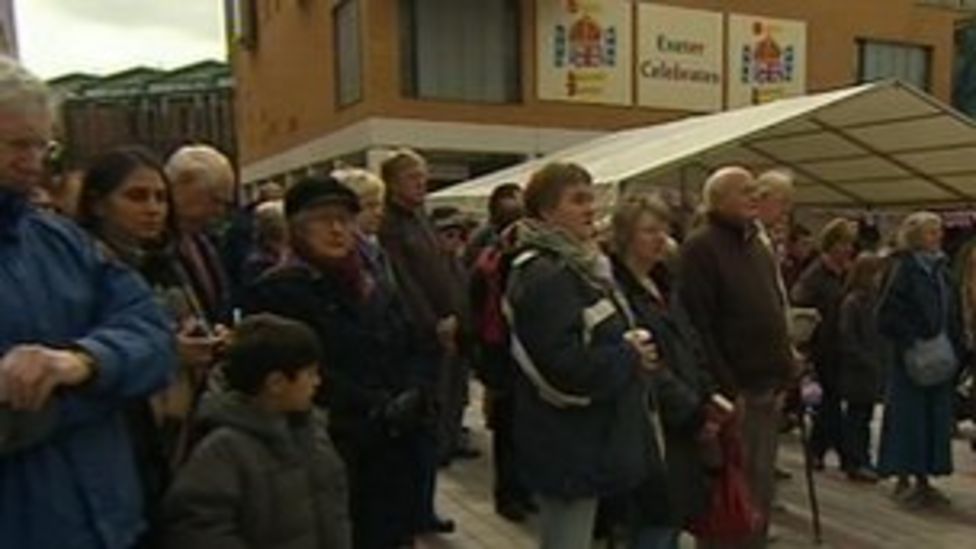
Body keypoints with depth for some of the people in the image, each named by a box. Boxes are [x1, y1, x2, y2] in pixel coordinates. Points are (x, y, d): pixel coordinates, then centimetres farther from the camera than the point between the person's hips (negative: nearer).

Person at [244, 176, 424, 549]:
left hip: (393, 448, 6)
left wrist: (411, 397, -5)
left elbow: (411, 352, 15)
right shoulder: (277, 291, -7)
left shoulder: (375, 289, 15)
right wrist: (378, 409, -16)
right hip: (330, 449, -6)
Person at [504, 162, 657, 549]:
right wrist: (631, 356, -15)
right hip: (567, 448, -10)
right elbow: (565, 368, -28)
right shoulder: (544, 276, -21)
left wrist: (631, 347, 4)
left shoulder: (576, 265, 12)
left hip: (582, 441, 10)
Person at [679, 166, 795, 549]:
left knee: (760, 488, 16)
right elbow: (697, 326, -19)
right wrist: (724, 388, -19)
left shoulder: (759, 247, 17)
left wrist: (783, 374, 13)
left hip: (767, 389, 8)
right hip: (732, 392, -8)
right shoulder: (701, 247, -11)